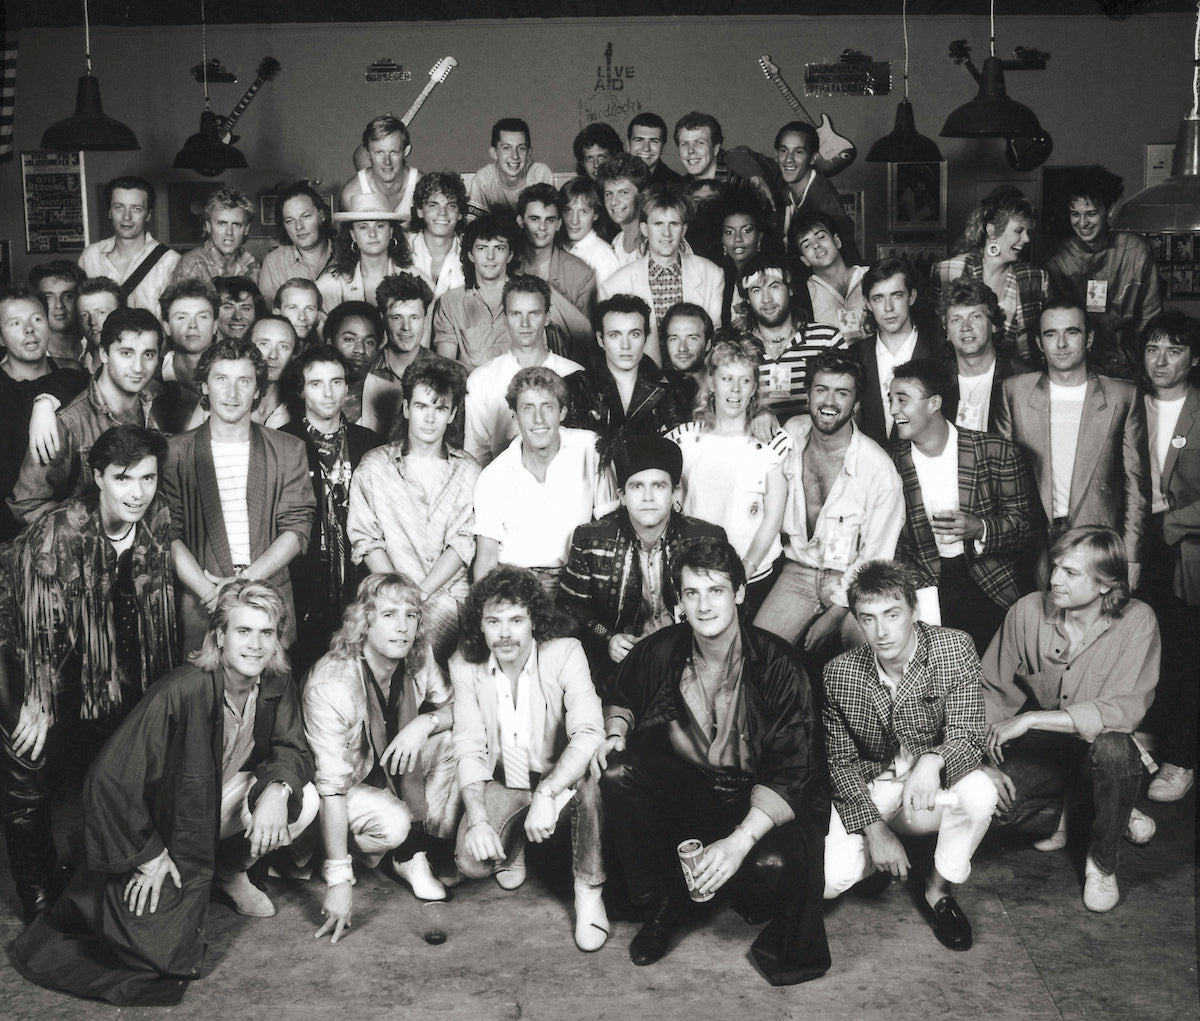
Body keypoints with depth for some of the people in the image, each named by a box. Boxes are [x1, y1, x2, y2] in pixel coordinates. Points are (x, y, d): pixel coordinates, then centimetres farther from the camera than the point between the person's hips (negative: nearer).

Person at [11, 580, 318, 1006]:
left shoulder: (276, 684, -13)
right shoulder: (182, 692, -33)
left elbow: (291, 749, -4)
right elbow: (110, 778, -30)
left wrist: (277, 788, -29)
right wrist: (147, 855, -21)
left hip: (224, 800, 6)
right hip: (167, 824, -5)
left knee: (304, 801, -18)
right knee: (158, 947, -16)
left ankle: (230, 872, 10)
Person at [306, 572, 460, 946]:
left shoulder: (417, 657, -16)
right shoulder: (330, 685, -33)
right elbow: (332, 785, -33)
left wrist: (425, 722, -27)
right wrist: (339, 880, -34)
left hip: (394, 767, 6)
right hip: (350, 783, -6)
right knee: (393, 821, -33)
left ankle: (414, 853, -6)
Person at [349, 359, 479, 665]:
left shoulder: (467, 471, 12)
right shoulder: (372, 467, 10)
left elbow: (463, 542, 3)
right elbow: (364, 538, 3)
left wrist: (420, 592, -10)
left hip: (450, 600, 0)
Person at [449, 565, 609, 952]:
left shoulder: (564, 652, -19)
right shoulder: (464, 664, -9)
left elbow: (589, 734, -29)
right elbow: (469, 748, -9)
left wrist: (545, 794, -41)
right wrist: (478, 819, -23)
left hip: (560, 778, -2)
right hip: (501, 784, 3)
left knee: (591, 775, -36)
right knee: (472, 862, -20)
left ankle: (589, 889, -15)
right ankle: (512, 845, 18)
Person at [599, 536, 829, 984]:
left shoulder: (776, 665, -17)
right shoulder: (660, 652, -6)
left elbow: (789, 773, -20)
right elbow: (620, 698, 18)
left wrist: (741, 840, -33)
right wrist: (616, 733, -6)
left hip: (758, 799, -4)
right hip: (682, 787, 4)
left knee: (773, 866, -35)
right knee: (617, 774, -24)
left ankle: (780, 929, 5)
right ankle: (662, 901, -2)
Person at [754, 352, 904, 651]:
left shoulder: (879, 467, -16)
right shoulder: (792, 432, -3)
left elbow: (876, 555, -11)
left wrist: (834, 614, -13)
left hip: (850, 580, -3)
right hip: (797, 573, 3)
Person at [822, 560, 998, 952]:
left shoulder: (955, 649, -15)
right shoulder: (839, 674, -12)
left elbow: (968, 738, -20)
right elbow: (841, 762, -7)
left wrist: (934, 759, -44)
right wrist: (875, 828, -20)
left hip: (932, 786, 0)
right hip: (867, 792, 0)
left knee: (979, 791, -34)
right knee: (830, 880, -23)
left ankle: (938, 890, -6)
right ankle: (883, 853, 14)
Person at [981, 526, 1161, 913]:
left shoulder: (1136, 621, -19)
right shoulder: (1029, 611, -11)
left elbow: (1121, 712, -27)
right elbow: (992, 693, -3)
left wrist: (1030, 719, -30)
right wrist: (985, 761, -15)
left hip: (1100, 747, -2)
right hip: (1042, 749, 2)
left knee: (1113, 747, -38)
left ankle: (1102, 864, -9)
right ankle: (1061, 812, 11)